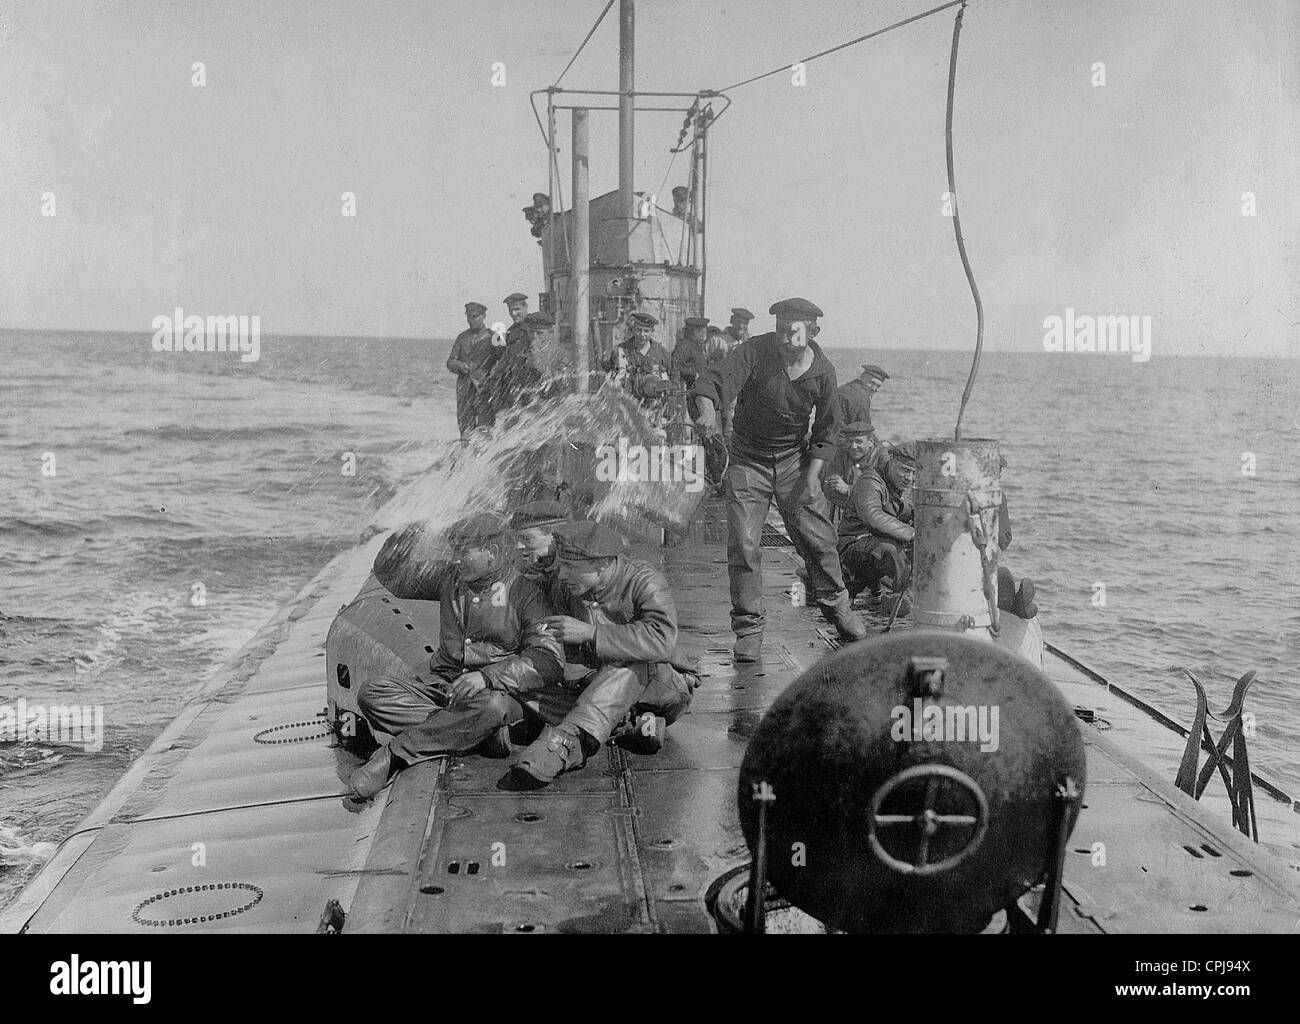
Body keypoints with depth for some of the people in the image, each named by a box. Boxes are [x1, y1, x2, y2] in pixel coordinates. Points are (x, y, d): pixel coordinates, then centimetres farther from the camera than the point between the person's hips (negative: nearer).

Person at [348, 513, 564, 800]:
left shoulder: (524, 593, -6)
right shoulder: (450, 576, 11)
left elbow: (549, 662, -15)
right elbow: (394, 578, 22)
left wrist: (487, 676, -28)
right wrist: (397, 549, 0)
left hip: (496, 692, -5)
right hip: (441, 685, 5)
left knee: (492, 706, -40)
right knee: (372, 692, -19)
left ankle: (393, 755, -29)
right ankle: (482, 736, -29)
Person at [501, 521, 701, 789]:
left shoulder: (645, 582, -19)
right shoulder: (567, 591, 0)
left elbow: (660, 641, -38)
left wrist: (589, 633, -39)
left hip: (667, 687, -6)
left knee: (626, 667, -40)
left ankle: (562, 742, -52)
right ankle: (628, 726, -30)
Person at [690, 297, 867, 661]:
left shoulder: (822, 372, -7)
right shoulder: (756, 351, -16)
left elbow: (825, 430, 2)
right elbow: (716, 378, -31)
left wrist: (811, 477, -9)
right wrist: (707, 409, -53)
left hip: (795, 459, 2)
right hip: (748, 460, -2)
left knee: (817, 538, 4)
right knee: (743, 545, -7)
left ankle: (836, 605, 28)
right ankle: (749, 627, 5)